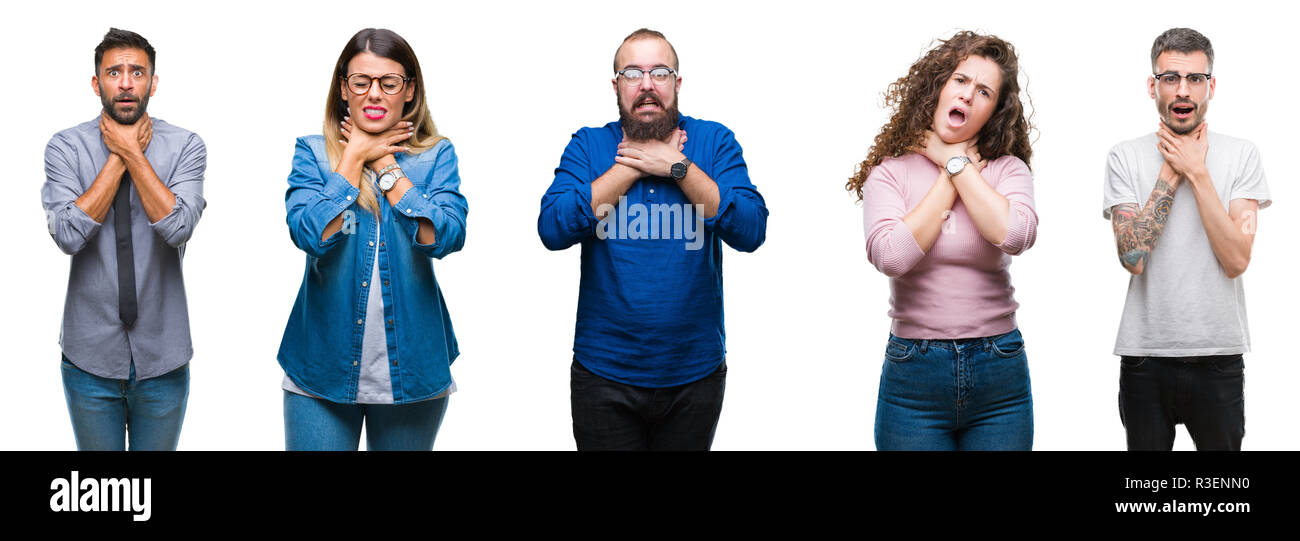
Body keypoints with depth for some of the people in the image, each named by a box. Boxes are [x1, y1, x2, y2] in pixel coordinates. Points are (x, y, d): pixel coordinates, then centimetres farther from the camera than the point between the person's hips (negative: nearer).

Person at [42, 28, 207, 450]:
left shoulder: (185, 147, -4)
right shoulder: (66, 147, -3)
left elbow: (177, 227, -20)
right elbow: (70, 234, -17)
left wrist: (131, 153, -15)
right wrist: (120, 157, -13)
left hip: (162, 356, 0)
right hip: (90, 355, 0)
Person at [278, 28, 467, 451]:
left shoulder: (436, 156, 2)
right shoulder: (312, 153, 1)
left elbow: (444, 237, -15)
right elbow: (311, 234, -16)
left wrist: (384, 163, -9)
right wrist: (355, 156, -9)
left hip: (412, 365, 1)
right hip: (324, 365, -1)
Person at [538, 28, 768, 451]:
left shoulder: (714, 142, 1)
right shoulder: (588, 145, 1)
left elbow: (751, 232, -12)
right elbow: (552, 229, -14)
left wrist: (678, 167, -16)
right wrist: (631, 167, -14)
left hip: (695, 372, 1)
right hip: (604, 373, -1)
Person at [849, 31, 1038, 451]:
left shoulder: (1006, 169, 4)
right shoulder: (890, 171, 1)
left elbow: (1016, 235, -18)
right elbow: (891, 255, -16)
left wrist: (957, 164, -8)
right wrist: (950, 178, -7)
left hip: (999, 372, 1)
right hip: (913, 372, -1)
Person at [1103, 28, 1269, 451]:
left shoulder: (1242, 155, 1)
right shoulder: (1125, 157, 0)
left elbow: (1236, 260, -11)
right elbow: (1133, 256, -12)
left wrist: (1196, 171, -11)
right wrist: (1171, 173, -10)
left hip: (1218, 357, 0)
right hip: (1144, 354, 0)